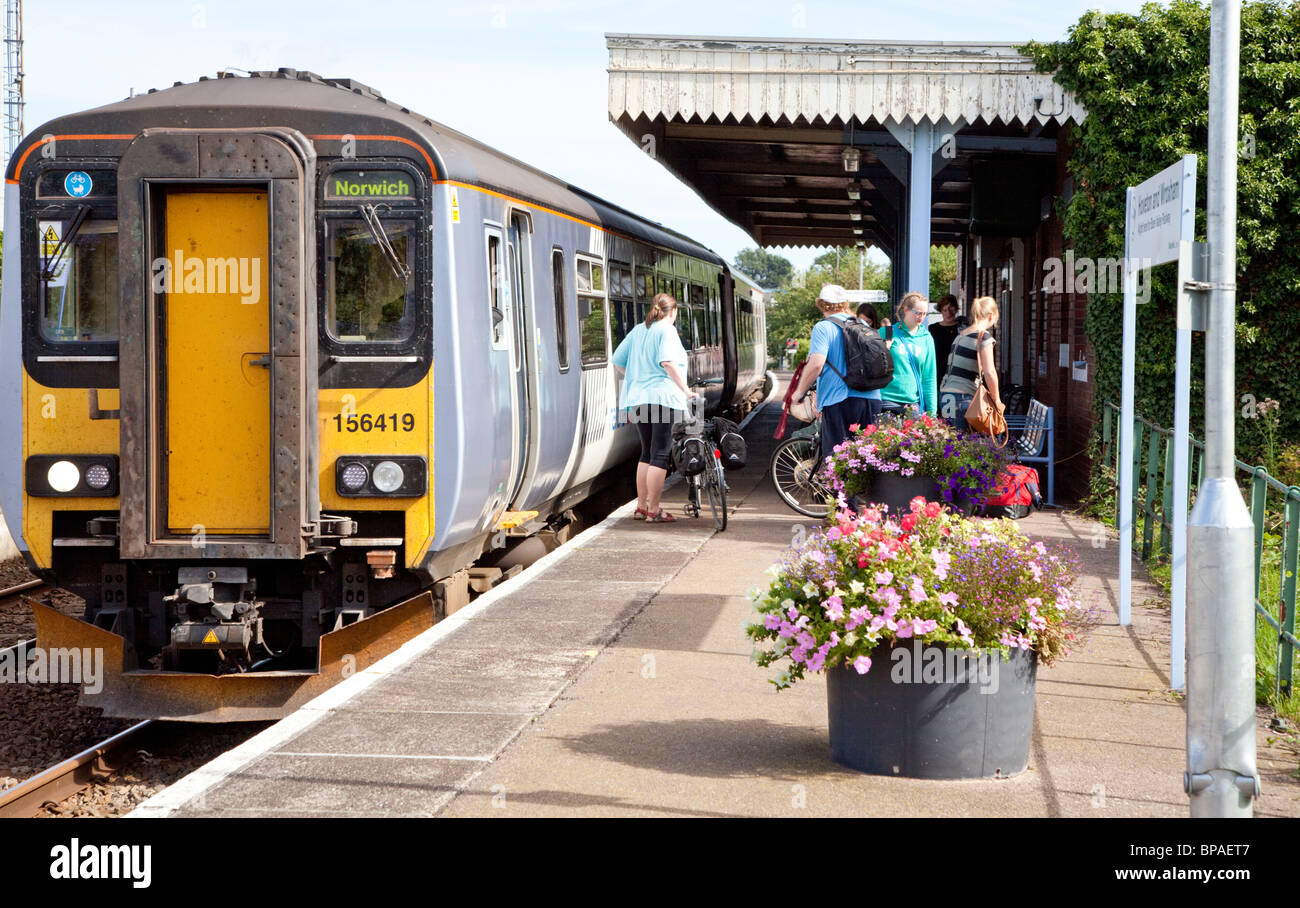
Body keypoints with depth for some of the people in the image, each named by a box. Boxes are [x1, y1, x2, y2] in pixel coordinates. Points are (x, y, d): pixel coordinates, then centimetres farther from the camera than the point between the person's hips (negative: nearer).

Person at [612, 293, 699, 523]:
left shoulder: (637, 331, 16)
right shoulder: (666, 330, -4)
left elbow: (618, 362, 17)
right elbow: (667, 362, -20)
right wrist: (686, 390, -16)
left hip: (637, 398, 7)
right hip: (662, 398, -7)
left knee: (647, 454, 17)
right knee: (659, 456, -4)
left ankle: (641, 506, 19)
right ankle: (653, 510, -4)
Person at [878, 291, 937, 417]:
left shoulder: (926, 338, 11)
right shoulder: (886, 332, 1)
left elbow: (929, 379, 11)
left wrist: (931, 412, 7)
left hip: (914, 403, 3)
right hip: (887, 401, -3)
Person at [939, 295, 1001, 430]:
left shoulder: (961, 336, 15)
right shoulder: (984, 336, -8)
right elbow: (989, 372, -16)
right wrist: (996, 399, -4)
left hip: (945, 393, 8)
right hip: (962, 398, -8)